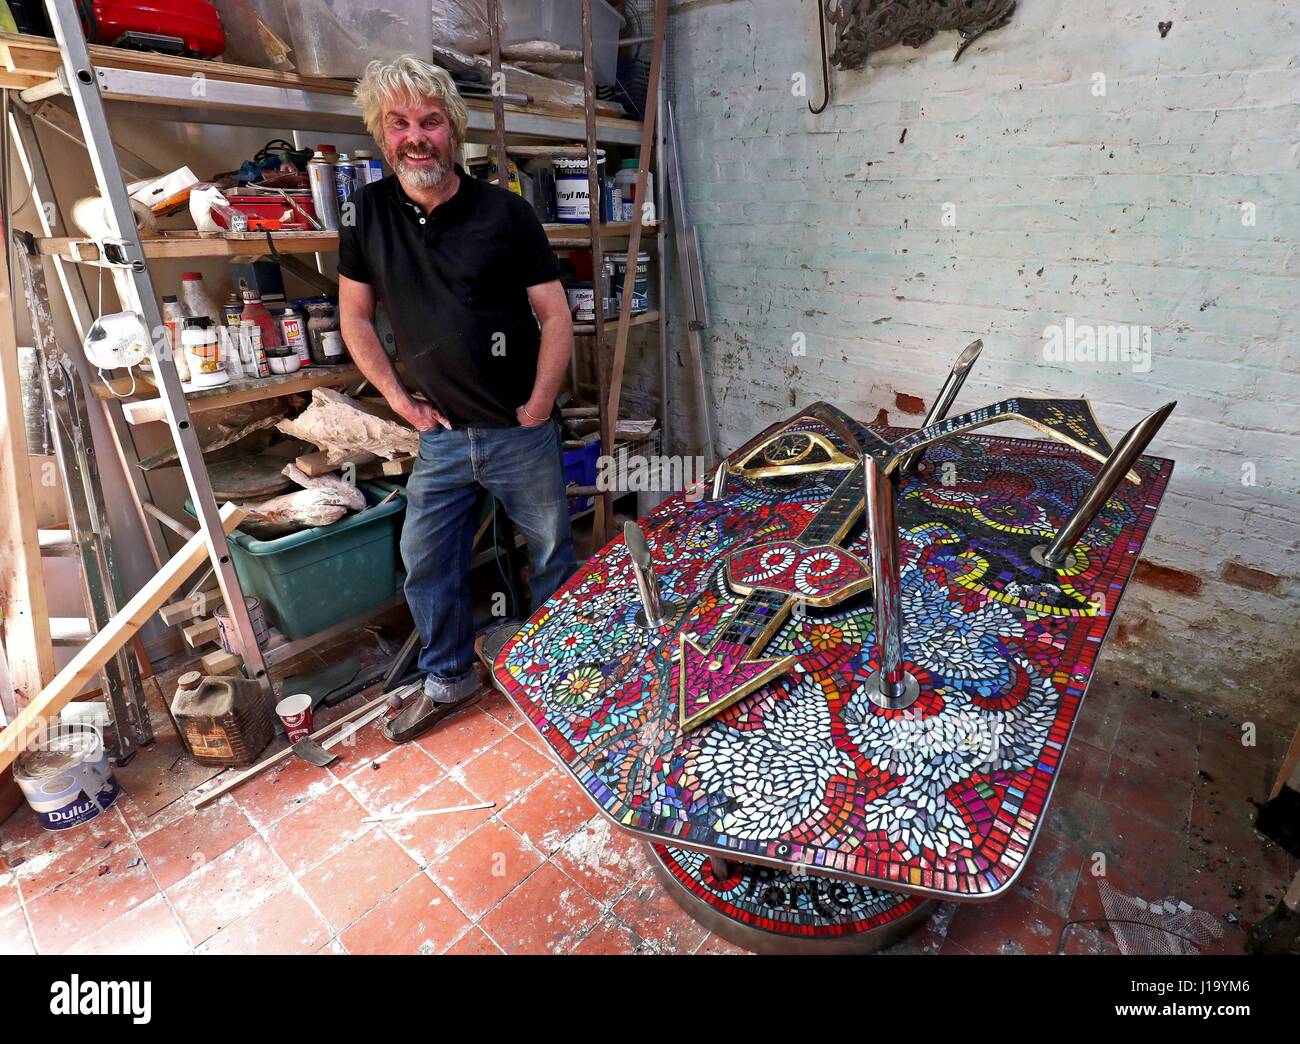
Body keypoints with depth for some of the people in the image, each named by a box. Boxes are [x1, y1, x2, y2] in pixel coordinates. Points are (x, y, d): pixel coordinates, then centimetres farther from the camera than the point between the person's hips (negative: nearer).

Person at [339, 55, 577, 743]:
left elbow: (555, 317, -5)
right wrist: (398, 398, 1)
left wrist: (537, 408, -9)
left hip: (520, 431, -2)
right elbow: (354, 318, 9)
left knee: (553, 556, 11)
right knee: (426, 566, 10)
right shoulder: (365, 213, 1)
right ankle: (448, 681, 33)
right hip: (440, 433, 3)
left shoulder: (505, 213, -7)